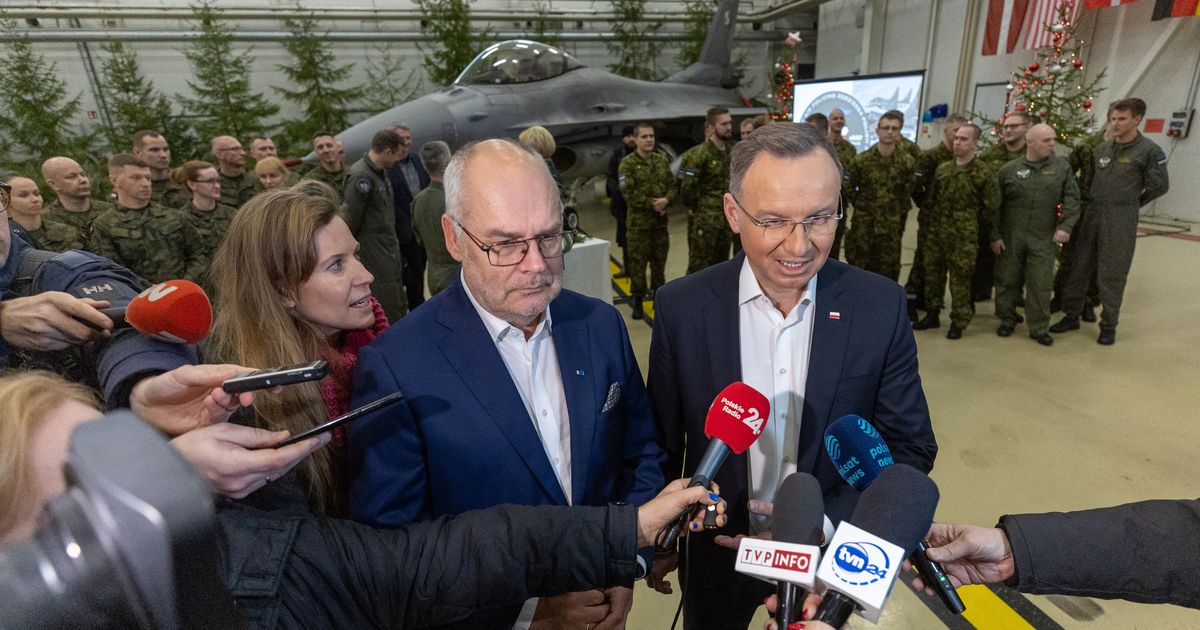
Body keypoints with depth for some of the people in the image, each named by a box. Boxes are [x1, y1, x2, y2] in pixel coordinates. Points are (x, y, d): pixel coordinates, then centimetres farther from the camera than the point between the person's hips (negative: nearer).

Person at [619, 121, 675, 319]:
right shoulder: (628, 163, -7)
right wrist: (652, 204, -15)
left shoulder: (662, 160, 10)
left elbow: (672, 185, 8)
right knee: (638, 262, 0)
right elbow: (629, 193, -14)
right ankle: (637, 300, 11)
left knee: (659, 260, 14)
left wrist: (666, 200, -13)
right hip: (638, 221, -5)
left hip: (661, 220, 5)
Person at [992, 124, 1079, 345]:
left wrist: (1065, 226, -10)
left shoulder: (1062, 166, 4)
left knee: (1041, 285, 3)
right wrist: (995, 235, 0)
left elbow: (1072, 199, 3)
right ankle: (1007, 320, 26)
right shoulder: (1009, 169, 0)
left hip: (1044, 238, 1)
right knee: (1008, 280, 9)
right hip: (1011, 237, 0)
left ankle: (1039, 328, 16)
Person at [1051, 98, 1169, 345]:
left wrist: (1130, 204, 10)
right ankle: (1071, 315, 18)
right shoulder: (1101, 148, 8)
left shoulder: (1149, 151, -6)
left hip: (1121, 219, -4)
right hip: (1092, 214, 5)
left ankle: (1109, 325, 11)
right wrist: (1093, 201, 12)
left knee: (1111, 274, 0)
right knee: (1079, 267, 8)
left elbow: (1159, 186, 1)